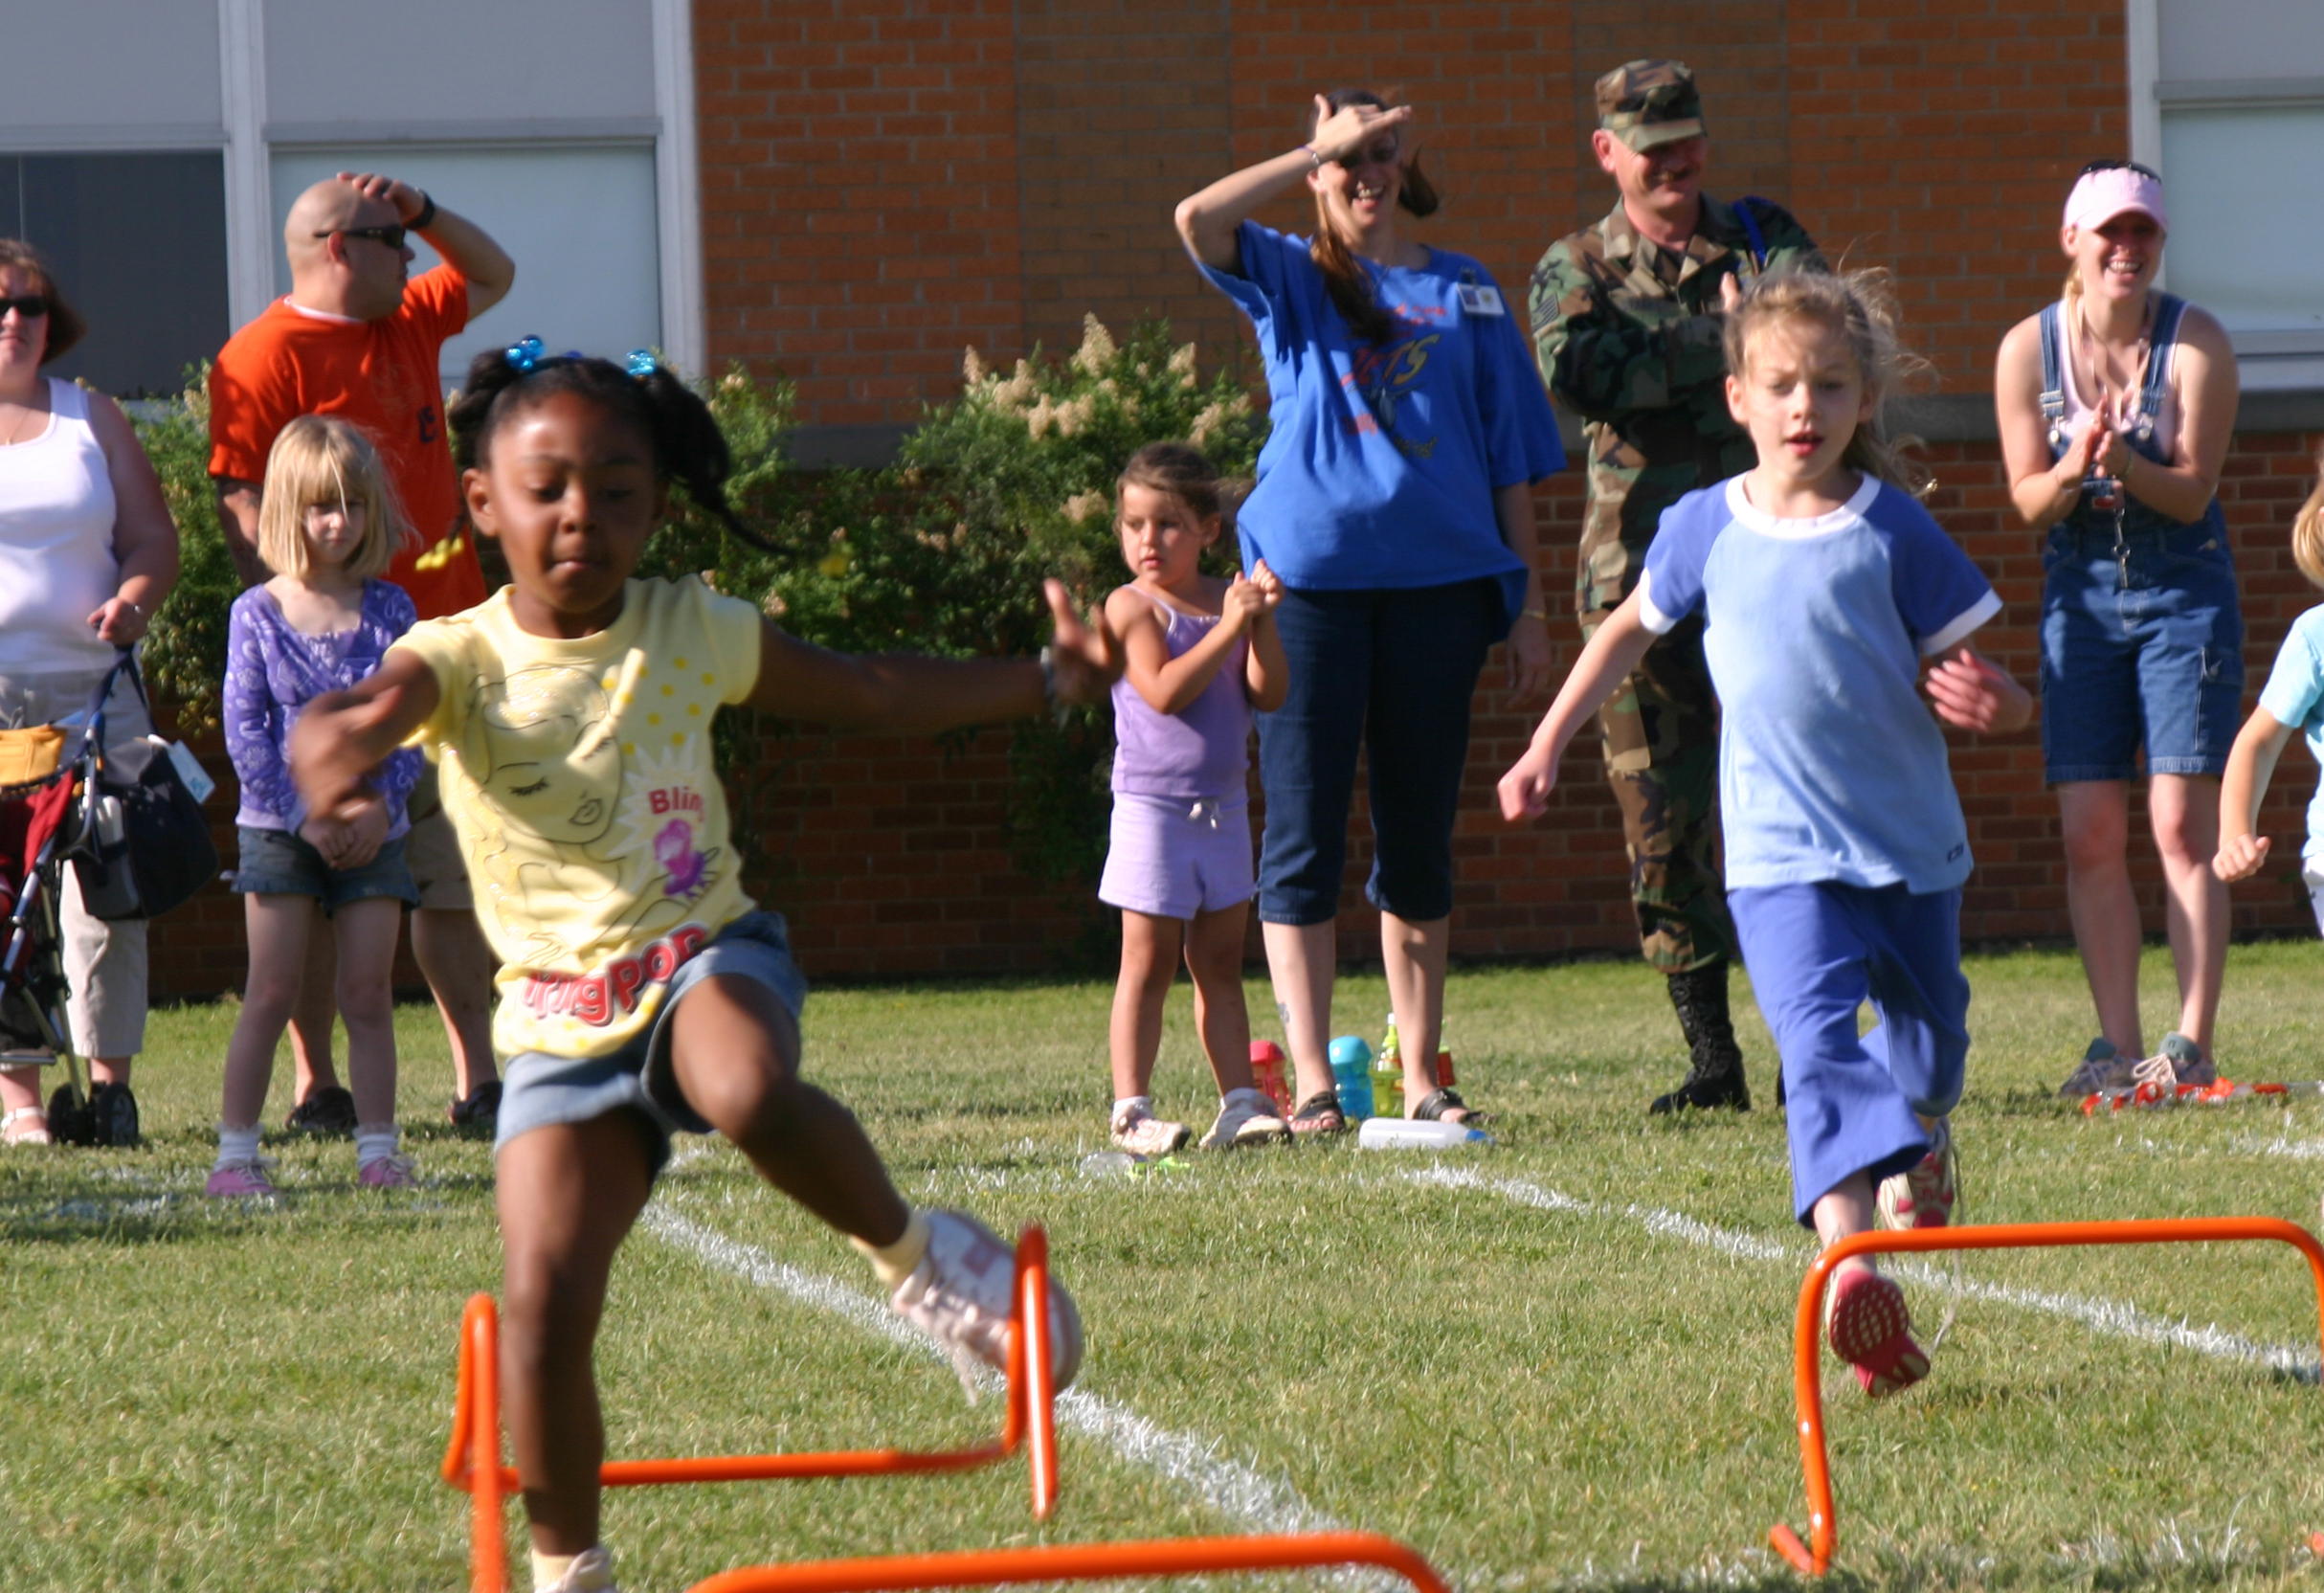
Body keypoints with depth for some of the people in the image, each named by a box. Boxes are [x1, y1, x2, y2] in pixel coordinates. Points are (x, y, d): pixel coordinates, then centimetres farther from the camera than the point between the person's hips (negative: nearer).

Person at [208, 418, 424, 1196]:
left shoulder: (389, 612, 4)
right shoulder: (258, 614, -2)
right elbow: (244, 730, -5)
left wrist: (379, 804, -11)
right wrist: (307, 815, -11)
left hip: (371, 829, 2)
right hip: (279, 828, -2)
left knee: (368, 993, 2)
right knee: (271, 994, -3)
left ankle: (378, 1148, 7)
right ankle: (235, 1151, 1)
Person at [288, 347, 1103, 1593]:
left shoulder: (696, 632, 2)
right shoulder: (460, 660, -6)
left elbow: (873, 695, 16)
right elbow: (355, 713, -28)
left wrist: (1049, 679, 11)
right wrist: (331, 747, -53)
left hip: (705, 957, 0)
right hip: (562, 1014, 0)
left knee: (748, 1091, -38)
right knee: (543, 1310, -11)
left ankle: (912, 1251, -10)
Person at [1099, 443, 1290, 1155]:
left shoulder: (1230, 598, 8)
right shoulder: (1130, 608, -7)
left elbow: (1268, 694, 1)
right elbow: (1165, 691, -21)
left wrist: (1264, 621, -11)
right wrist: (1229, 626, -21)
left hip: (1223, 808, 5)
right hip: (1151, 807, -5)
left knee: (1220, 962, 9)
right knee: (1149, 962, -4)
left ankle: (1239, 1101, 10)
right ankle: (1130, 1109, -3)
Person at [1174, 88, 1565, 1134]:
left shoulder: (1465, 292, 14)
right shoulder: (1289, 282, 9)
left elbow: (1510, 454, 13)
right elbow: (1199, 219, -12)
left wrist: (1529, 603, 8)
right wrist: (1323, 148, -9)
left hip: (1439, 577, 2)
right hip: (1310, 576, -2)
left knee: (1420, 836, 6)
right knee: (1303, 836, -5)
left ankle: (1421, 1078, 11)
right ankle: (1312, 1083, -4)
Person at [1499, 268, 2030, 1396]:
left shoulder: (1892, 529, -5)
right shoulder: (1706, 528, 0)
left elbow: (1964, 672, -2)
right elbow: (1631, 630, 19)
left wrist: (1994, 703, -26)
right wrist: (1546, 749, 21)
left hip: (1910, 842, 1)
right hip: (1781, 855, -1)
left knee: (1929, 1040, 21)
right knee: (1818, 1041, -23)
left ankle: (1918, 1143, 58)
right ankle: (1851, 1263, -42)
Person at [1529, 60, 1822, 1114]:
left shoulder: (1761, 237, 12)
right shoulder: (1574, 270, 9)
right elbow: (1579, 375, -12)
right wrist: (1719, 343, -14)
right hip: (1642, 574, 0)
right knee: (1663, 823, 0)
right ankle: (1711, 1059, 8)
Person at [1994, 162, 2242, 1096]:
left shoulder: (2194, 344, -9)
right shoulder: (2028, 350, -3)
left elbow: (2193, 491, -11)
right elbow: (2028, 500, -2)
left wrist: (2125, 465, -30)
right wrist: (2074, 469, -23)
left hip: (2185, 591, -3)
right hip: (2081, 598, 3)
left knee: (2183, 827, -8)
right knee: (2089, 836, -1)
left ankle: (2192, 1044, -6)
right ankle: (2117, 1046, 4)